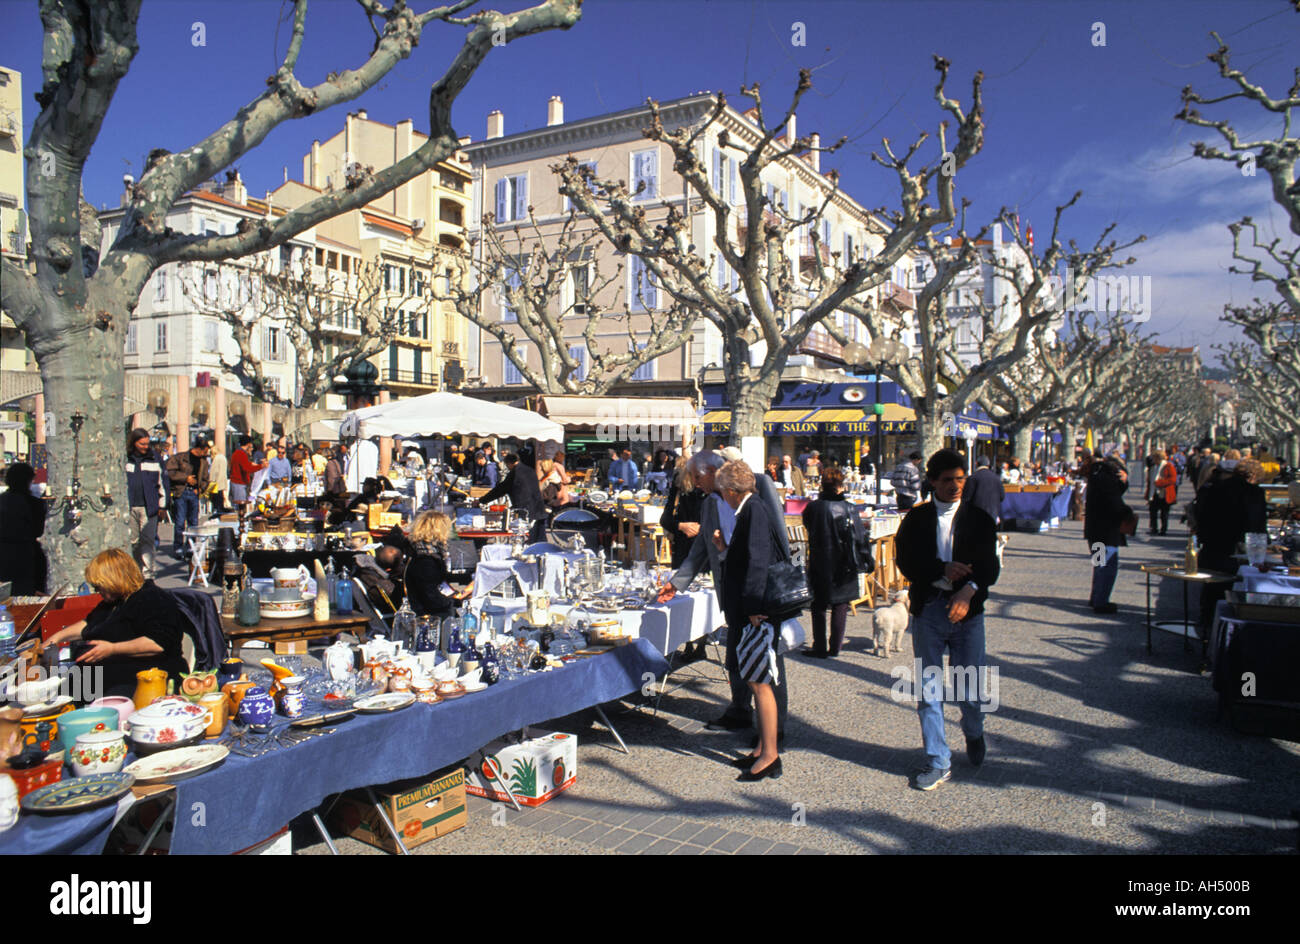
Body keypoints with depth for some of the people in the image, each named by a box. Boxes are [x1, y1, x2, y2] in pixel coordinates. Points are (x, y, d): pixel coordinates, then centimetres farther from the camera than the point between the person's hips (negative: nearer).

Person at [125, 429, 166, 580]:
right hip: (129, 507, 1)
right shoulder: (125, 459, 7)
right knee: (133, 541, 8)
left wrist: (161, 504, 11)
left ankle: (148, 574, -3)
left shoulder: (154, 459, 8)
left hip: (149, 507, -1)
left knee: (148, 540, -4)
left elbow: (161, 482, 13)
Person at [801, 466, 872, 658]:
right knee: (840, 607, 11)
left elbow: (807, 524, 12)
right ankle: (835, 648, 15)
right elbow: (860, 538, -5)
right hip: (844, 568, 1)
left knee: (819, 607, 10)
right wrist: (869, 562, 6)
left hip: (819, 566, 0)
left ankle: (820, 648, 11)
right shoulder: (850, 509, -8)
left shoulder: (813, 507, -9)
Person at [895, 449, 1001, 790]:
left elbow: (990, 566, -3)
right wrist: (943, 570, -16)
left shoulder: (979, 519, 6)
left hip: (967, 609, 0)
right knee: (928, 690, 3)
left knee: (970, 686, 3)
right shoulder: (916, 519, 6)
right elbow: (906, 561, -3)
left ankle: (974, 734, 37)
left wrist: (969, 590, -21)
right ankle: (938, 762, 16)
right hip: (927, 609, 1)